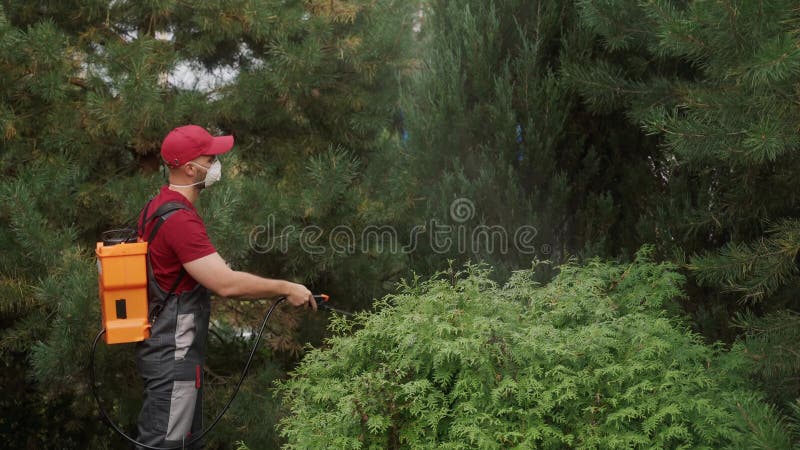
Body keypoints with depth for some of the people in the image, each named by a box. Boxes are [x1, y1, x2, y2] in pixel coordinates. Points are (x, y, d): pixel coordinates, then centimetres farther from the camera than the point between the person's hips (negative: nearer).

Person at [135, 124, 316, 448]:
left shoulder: (158, 208, 9)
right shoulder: (179, 220, -23)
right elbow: (226, 283, -28)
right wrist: (287, 289, -18)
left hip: (166, 347, 10)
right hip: (173, 357, -10)